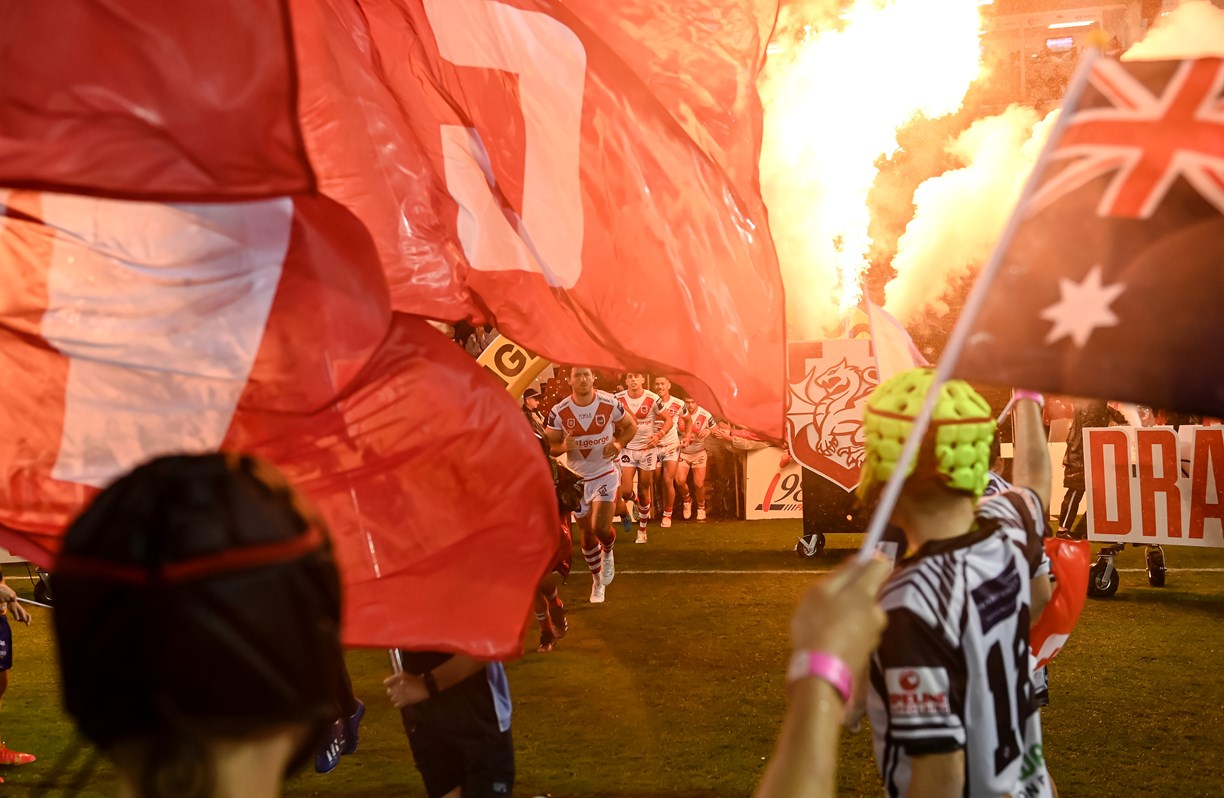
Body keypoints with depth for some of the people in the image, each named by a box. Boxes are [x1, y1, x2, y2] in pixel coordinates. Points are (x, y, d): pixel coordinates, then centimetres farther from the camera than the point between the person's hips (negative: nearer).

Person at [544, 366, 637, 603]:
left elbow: (631, 426, 5)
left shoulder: (609, 404, -12)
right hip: (577, 478, 1)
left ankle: (608, 553, 21)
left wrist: (619, 443, -14)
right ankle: (597, 580, 33)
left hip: (605, 474, -1)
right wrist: (563, 446, -28)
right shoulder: (559, 412, -13)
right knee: (587, 534, 10)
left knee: (600, 527, -16)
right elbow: (549, 446, -5)